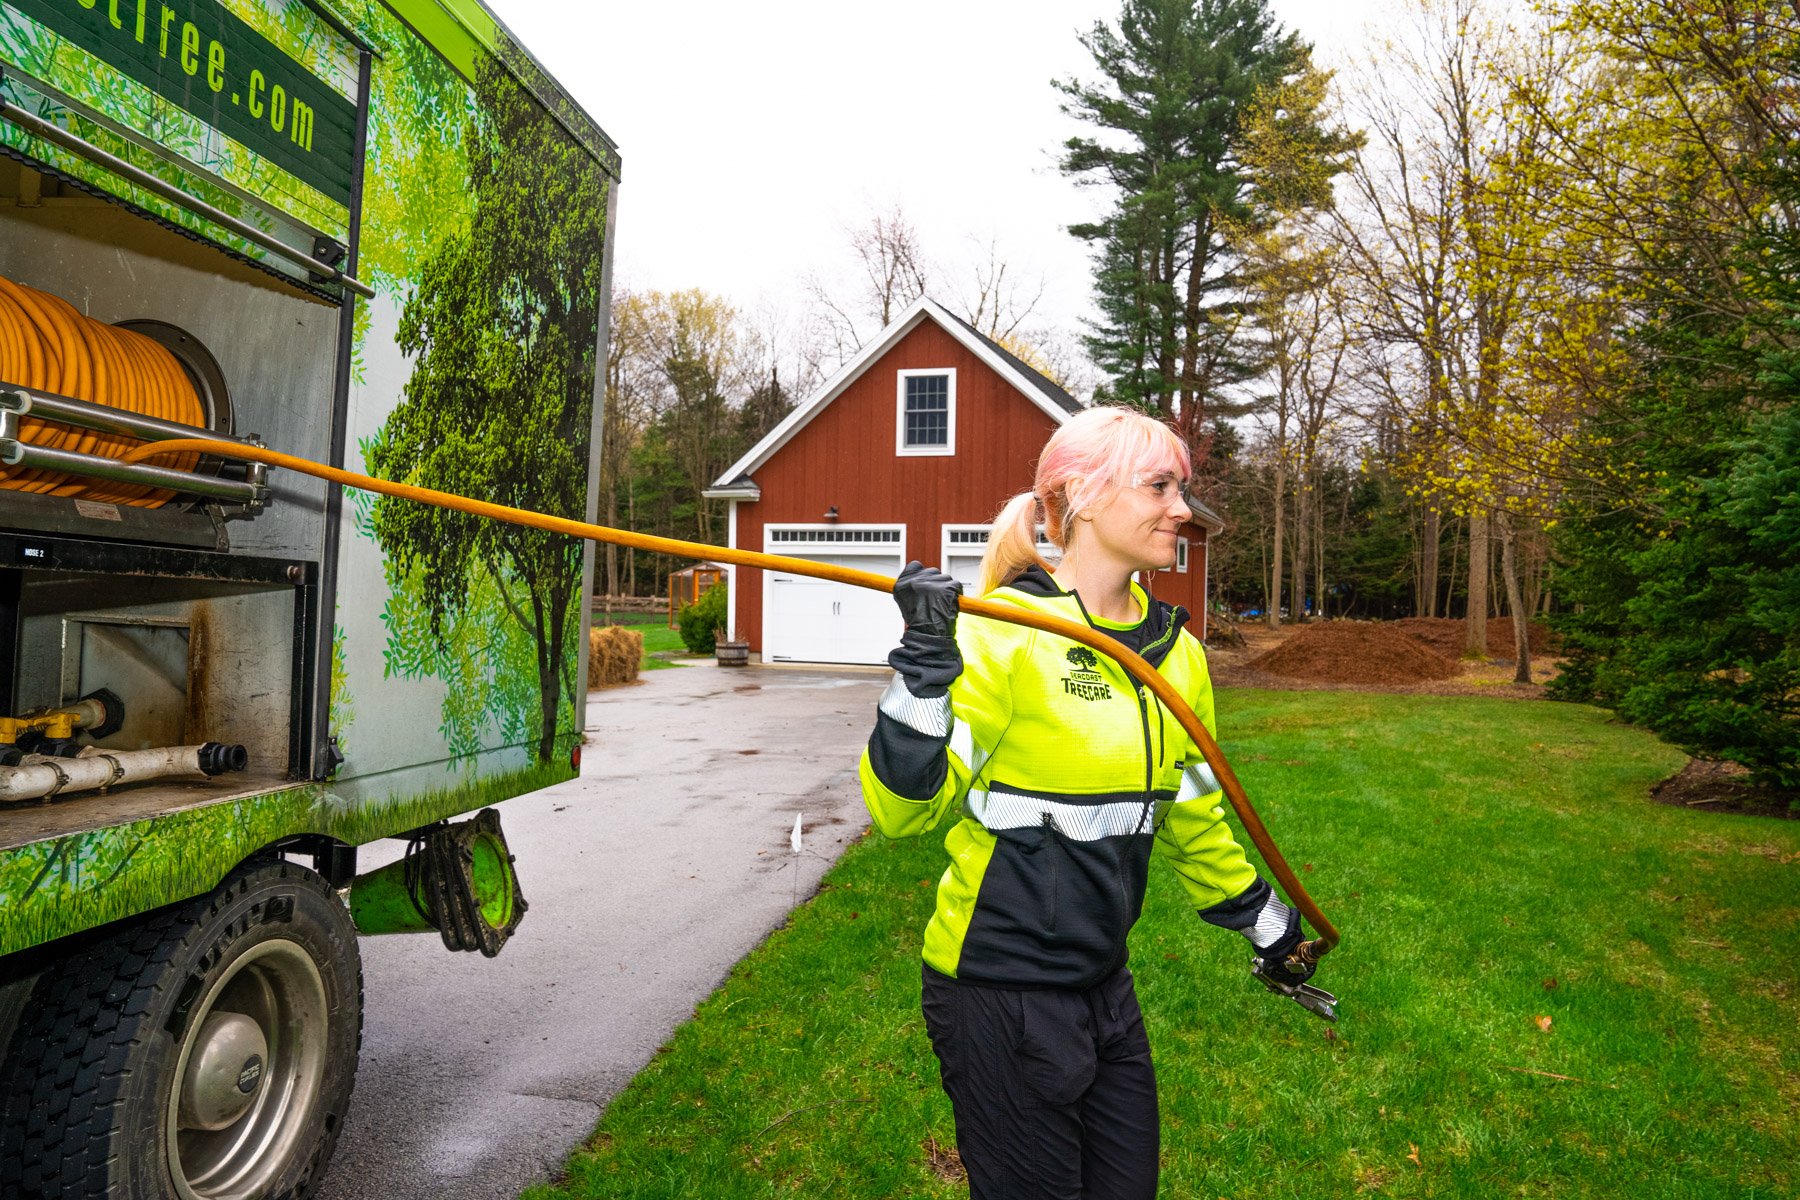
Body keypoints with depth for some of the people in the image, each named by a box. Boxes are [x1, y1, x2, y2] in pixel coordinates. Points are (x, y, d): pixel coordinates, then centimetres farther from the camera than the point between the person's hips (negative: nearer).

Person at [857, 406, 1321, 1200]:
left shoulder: (1175, 651, 4)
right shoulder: (1006, 633, -19)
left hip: (1104, 985, 7)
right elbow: (902, 807, -23)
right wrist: (927, 662, -35)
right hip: (1002, 996, -7)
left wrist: (1263, 919, 25)